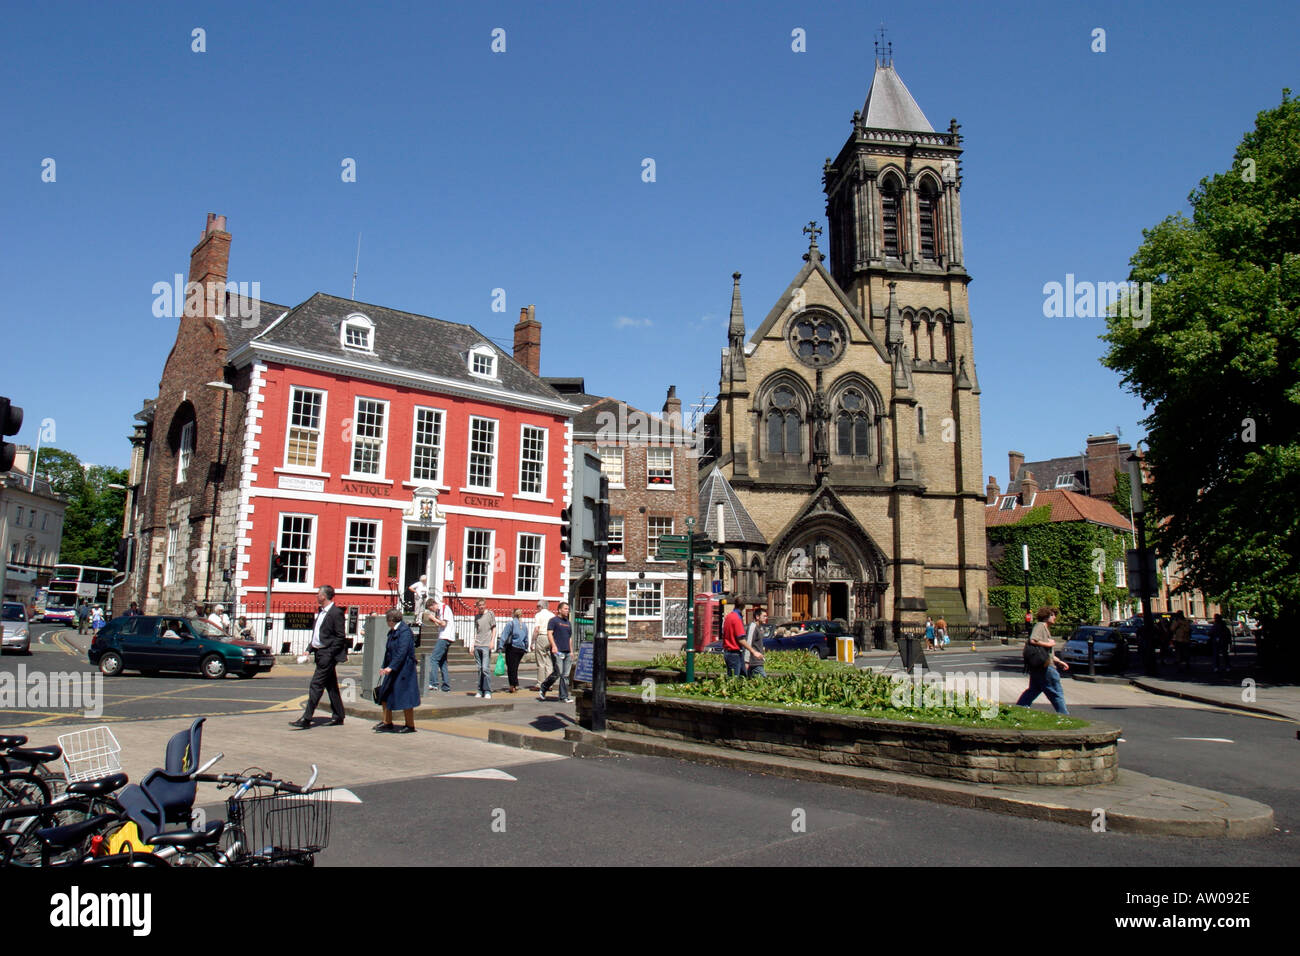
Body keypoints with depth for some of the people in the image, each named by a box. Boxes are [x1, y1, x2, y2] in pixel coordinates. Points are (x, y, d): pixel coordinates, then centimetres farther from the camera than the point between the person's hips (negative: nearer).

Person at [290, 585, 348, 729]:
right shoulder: (321, 612, 15)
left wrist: (329, 653, -17)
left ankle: (306, 719, -7)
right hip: (320, 653, 9)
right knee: (331, 686, 14)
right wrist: (310, 649, 11)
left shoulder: (336, 612, -14)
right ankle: (338, 717, 21)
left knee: (316, 686, -9)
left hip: (328, 654, -9)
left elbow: (340, 637, -15)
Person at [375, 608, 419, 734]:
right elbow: (389, 651, 20)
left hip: (404, 670, -10)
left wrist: (391, 667, -30)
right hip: (393, 669, 10)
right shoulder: (392, 632, 12)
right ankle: (387, 722, 23)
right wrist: (384, 667, 21)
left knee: (404, 697, -2)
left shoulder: (405, 631, -17)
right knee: (385, 694, 12)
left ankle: (410, 725, 9)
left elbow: (402, 652, -25)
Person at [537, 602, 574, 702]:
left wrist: (571, 650, 19)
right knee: (558, 673, -11)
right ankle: (543, 689, 9)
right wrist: (553, 646, -22)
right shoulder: (553, 620, -1)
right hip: (557, 651, -7)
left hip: (567, 652, 7)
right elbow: (549, 634, -10)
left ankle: (564, 696, 7)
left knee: (565, 675, 4)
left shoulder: (568, 622, 21)